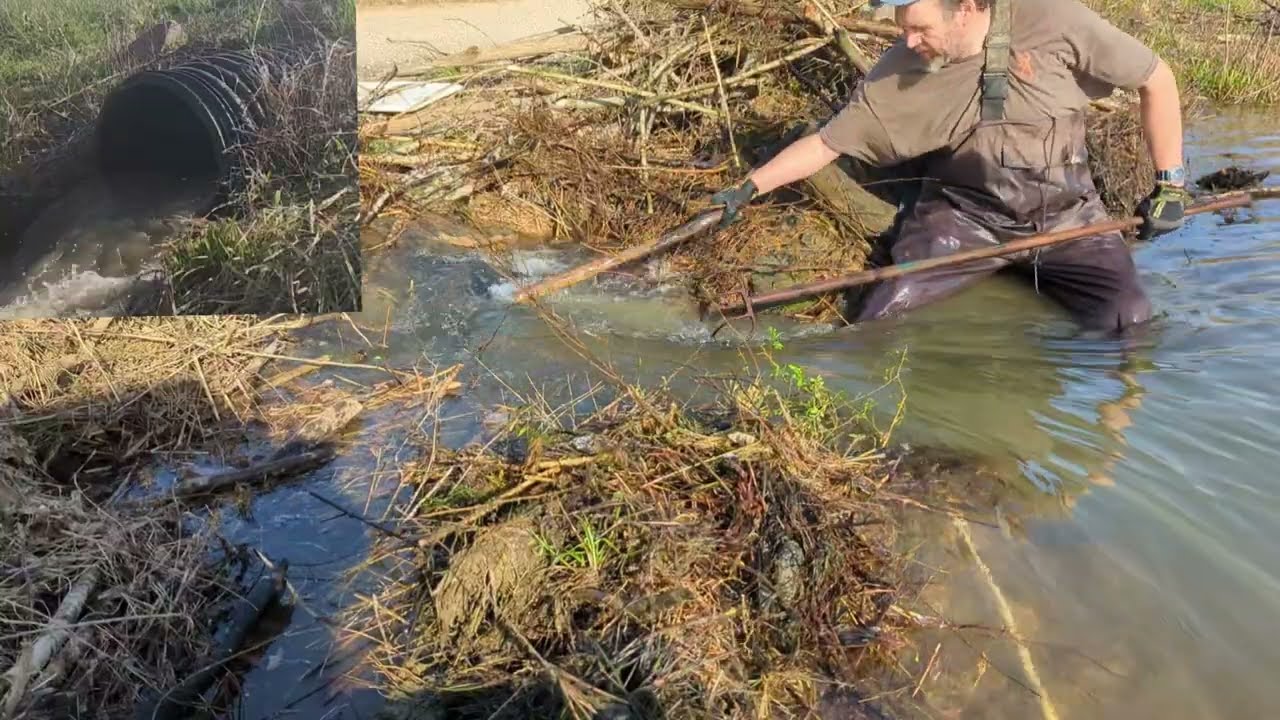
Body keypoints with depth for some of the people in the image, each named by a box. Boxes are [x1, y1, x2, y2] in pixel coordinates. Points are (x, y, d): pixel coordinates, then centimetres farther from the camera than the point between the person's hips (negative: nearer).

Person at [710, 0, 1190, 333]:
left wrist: (1170, 183, -5)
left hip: (1066, 215, 0)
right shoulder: (899, 73, -12)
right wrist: (747, 189, -9)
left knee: (1132, 323, -17)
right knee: (877, 320, -18)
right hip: (967, 214, 0)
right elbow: (826, 143, -3)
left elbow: (1156, 80, -5)